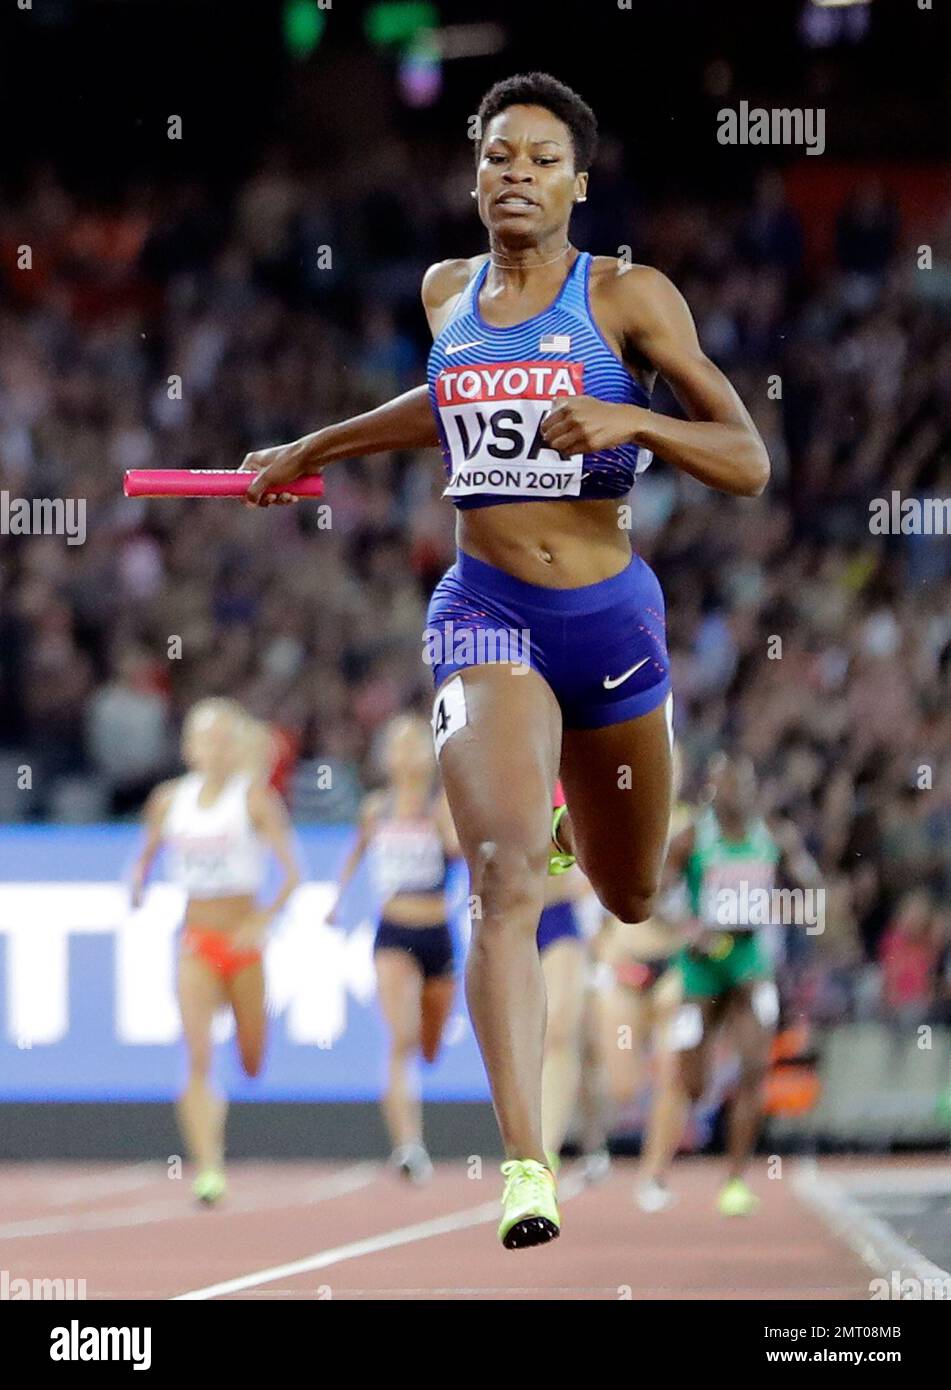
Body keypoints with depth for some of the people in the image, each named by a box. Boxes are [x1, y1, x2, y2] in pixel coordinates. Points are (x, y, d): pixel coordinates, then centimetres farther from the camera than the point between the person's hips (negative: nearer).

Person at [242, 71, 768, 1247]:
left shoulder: (628, 298, -5)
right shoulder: (447, 293, 6)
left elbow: (748, 463, -8)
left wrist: (629, 420, -24)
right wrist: (319, 447, 34)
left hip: (610, 618, 0)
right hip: (485, 614, 0)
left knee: (631, 899, 18)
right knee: (507, 872, -23)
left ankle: (578, 816, 58)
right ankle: (525, 1167, -30)